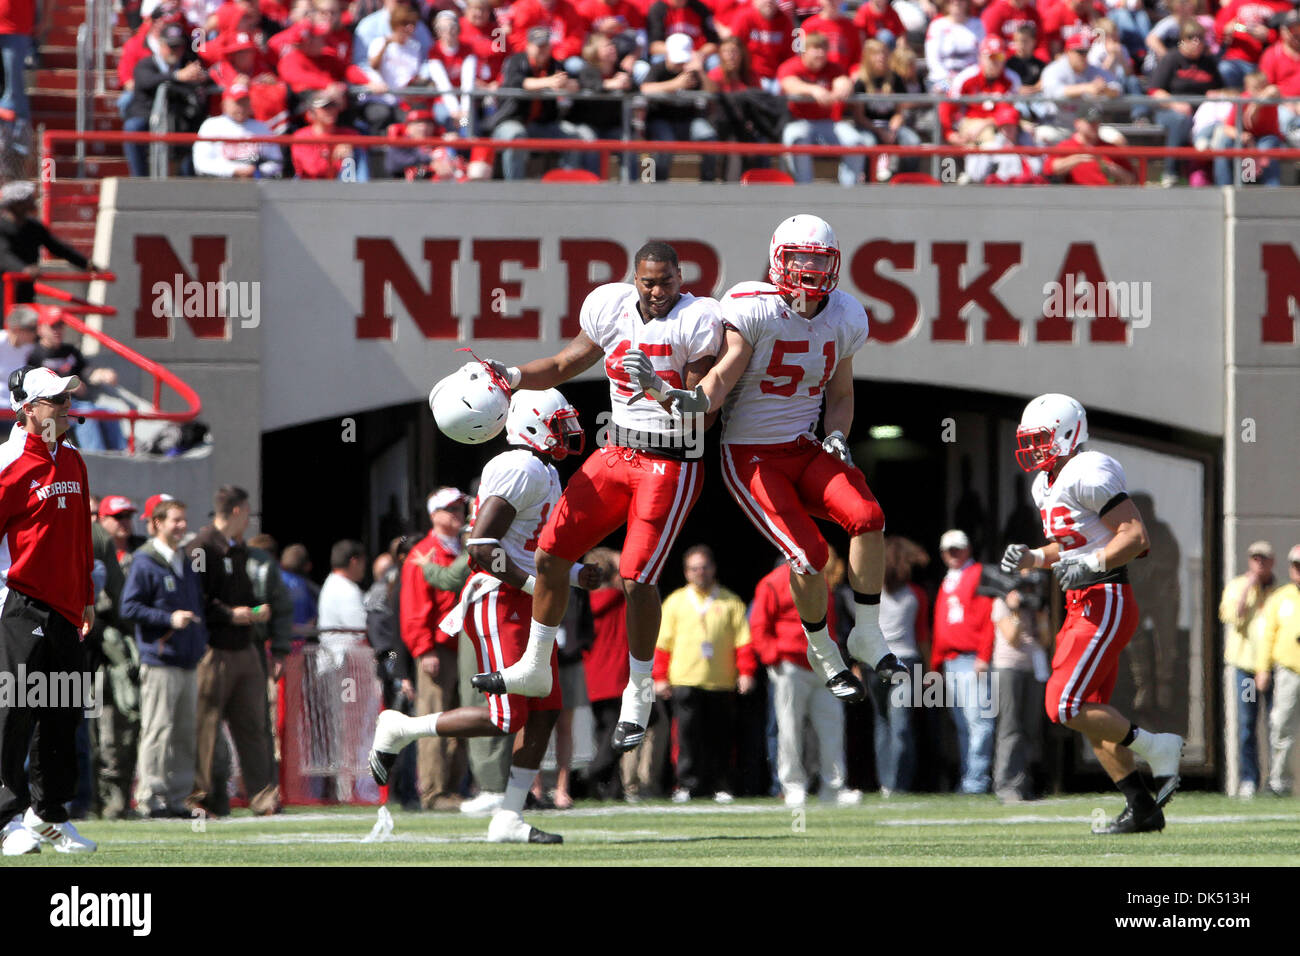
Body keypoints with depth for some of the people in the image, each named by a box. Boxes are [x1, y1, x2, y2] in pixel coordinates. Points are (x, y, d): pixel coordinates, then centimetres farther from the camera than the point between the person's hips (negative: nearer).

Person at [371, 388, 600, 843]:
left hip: (526, 602, 10)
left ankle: (509, 819, 3)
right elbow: (481, 546, -21)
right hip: (498, 601, -10)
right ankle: (399, 729, 4)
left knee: (544, 712, 2)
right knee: (505, 717, -13)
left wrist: (572, 575, 12)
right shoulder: (519, 470, -14)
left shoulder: (546, 475, 19)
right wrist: (534, 583, -21)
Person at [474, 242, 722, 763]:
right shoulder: (613, 310, 1)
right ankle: (534, 668, 16)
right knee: (552, 550, 2)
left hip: (672, 464, -6)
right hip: (617, 454, 6)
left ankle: (639, 692, 3)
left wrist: (657, 386, -32)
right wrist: (512, 377, -2)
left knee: (637, 576, -13)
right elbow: (564, 366, 13)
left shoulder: (695, 323, -15)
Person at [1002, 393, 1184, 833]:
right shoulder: (1046, 485, 16)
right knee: (1090, 716, 7)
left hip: (1105, 604, -10)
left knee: (1065, 706, -15)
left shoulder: (1088, 474, -15)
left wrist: (1090, 565, -27)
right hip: (1083, 607, 10)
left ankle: (1156, 749, -3)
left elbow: (1136, 535, -19)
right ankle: (1142, 808, 10)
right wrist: (1031, 557, 11)